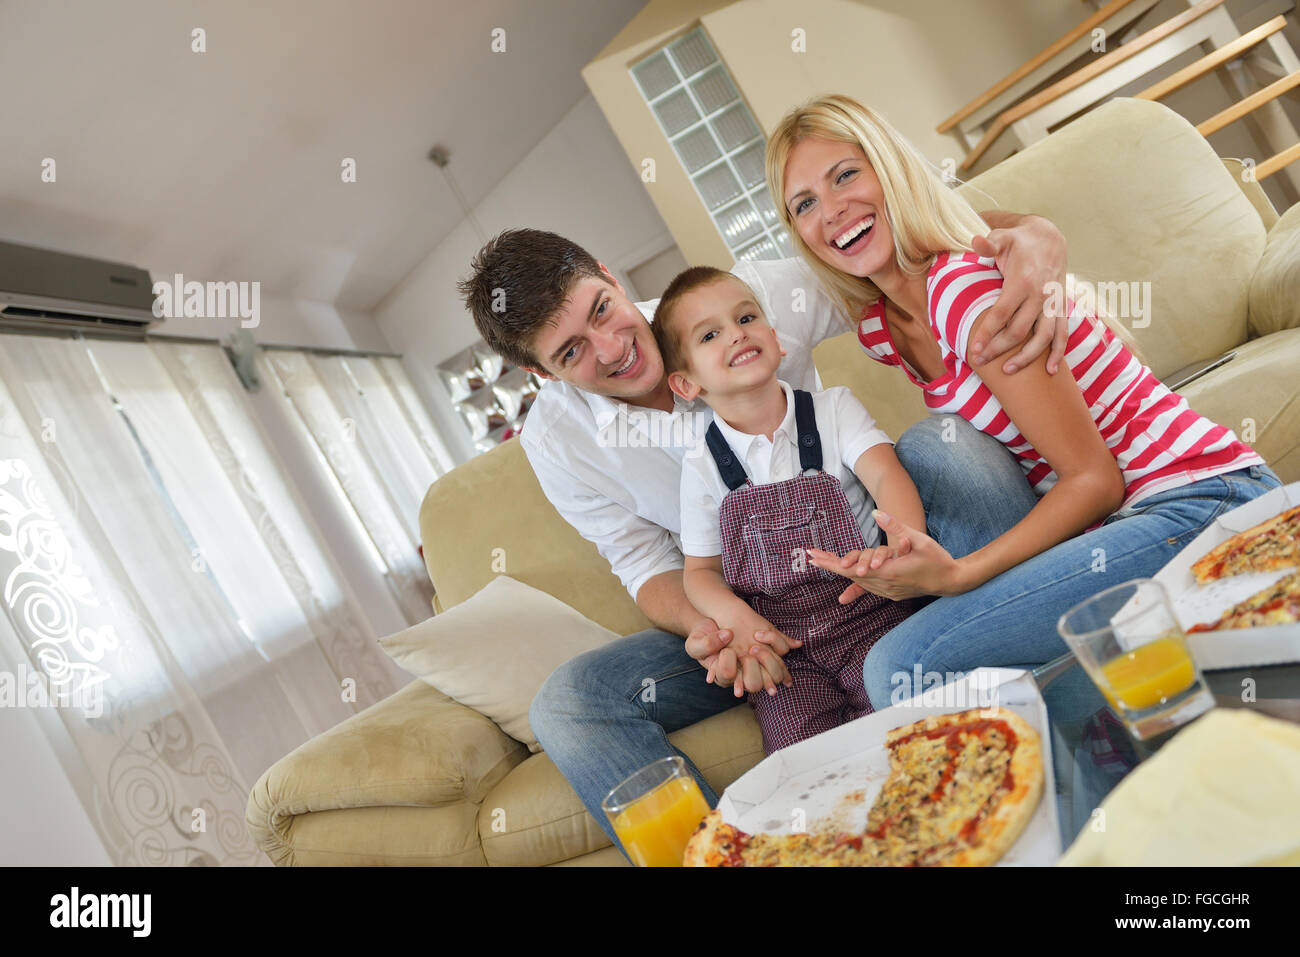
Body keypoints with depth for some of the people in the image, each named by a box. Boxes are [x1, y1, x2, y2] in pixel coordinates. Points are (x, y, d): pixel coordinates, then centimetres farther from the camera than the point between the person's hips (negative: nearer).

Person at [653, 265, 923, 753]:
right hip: (780, 639, 0)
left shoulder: (833, 408, 3)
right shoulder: (703, 468, 3)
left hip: (866, 610, 0)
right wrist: (736, 617, -14)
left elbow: (885, 475, -14)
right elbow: (701, 571, 8)